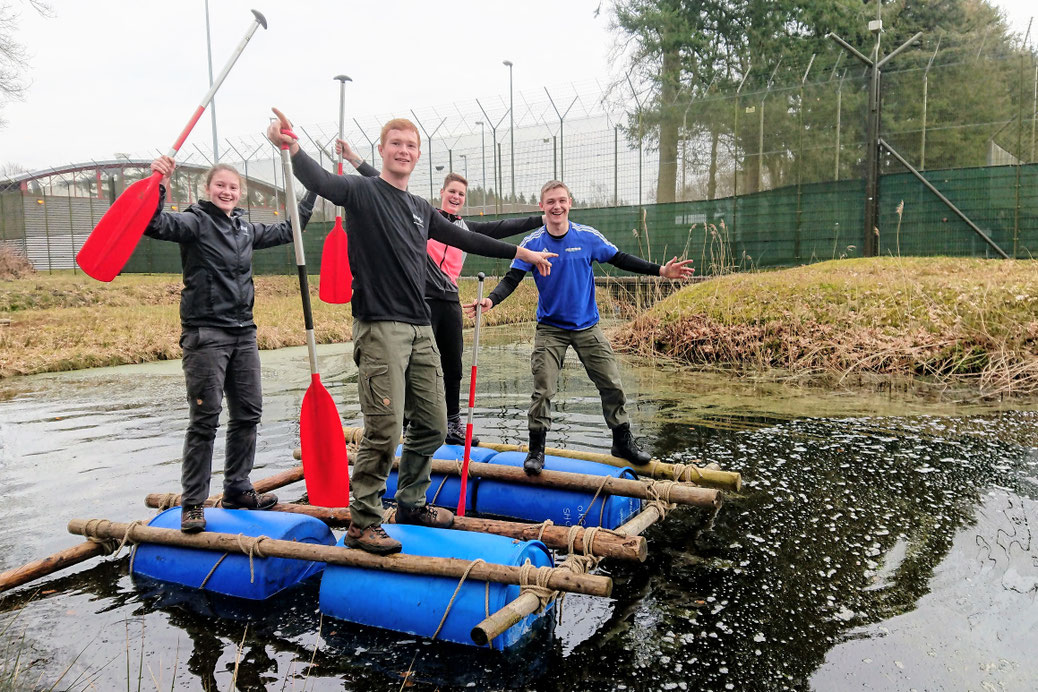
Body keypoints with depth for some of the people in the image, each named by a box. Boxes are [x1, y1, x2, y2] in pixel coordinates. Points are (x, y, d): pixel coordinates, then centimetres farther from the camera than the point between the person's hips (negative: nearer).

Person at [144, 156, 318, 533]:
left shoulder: (246, 229, 15)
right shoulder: (195, 222, -4)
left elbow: (286, 231, 31)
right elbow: (154, 224, -22)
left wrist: (311, 193, 30)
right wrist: (158, 185, -36)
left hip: (243, 334, 7)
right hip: (204, 334, -7)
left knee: (248, 414, 10)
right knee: (204, 420, -5)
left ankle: (237, 489, 24)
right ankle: (192, 503, 5)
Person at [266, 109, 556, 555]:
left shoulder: (421, 209, 19)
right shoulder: (363, 192, -1)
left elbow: (463, 239, 29)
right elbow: (321, 182, -21)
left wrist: (519, 252, 34)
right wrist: (292, 148, -42)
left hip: (421, 330, 7)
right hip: (380, 329, -7)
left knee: (432, 426, 12)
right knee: (384, 431, -9)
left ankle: (410, 503, 31)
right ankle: (362, 525, 5)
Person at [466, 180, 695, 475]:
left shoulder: (588, 237, -4)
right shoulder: (532, 243, -6)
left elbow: (620, 259, 3)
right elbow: (512, 279, -10)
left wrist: (661, 270, -3)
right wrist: (491, 300, -29)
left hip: (587, 326, 2)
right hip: (550, 328, -1)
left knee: (612, 384, 3)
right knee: (542, 389, -7)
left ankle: (623, 442, 21)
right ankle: (536, 450, 8)